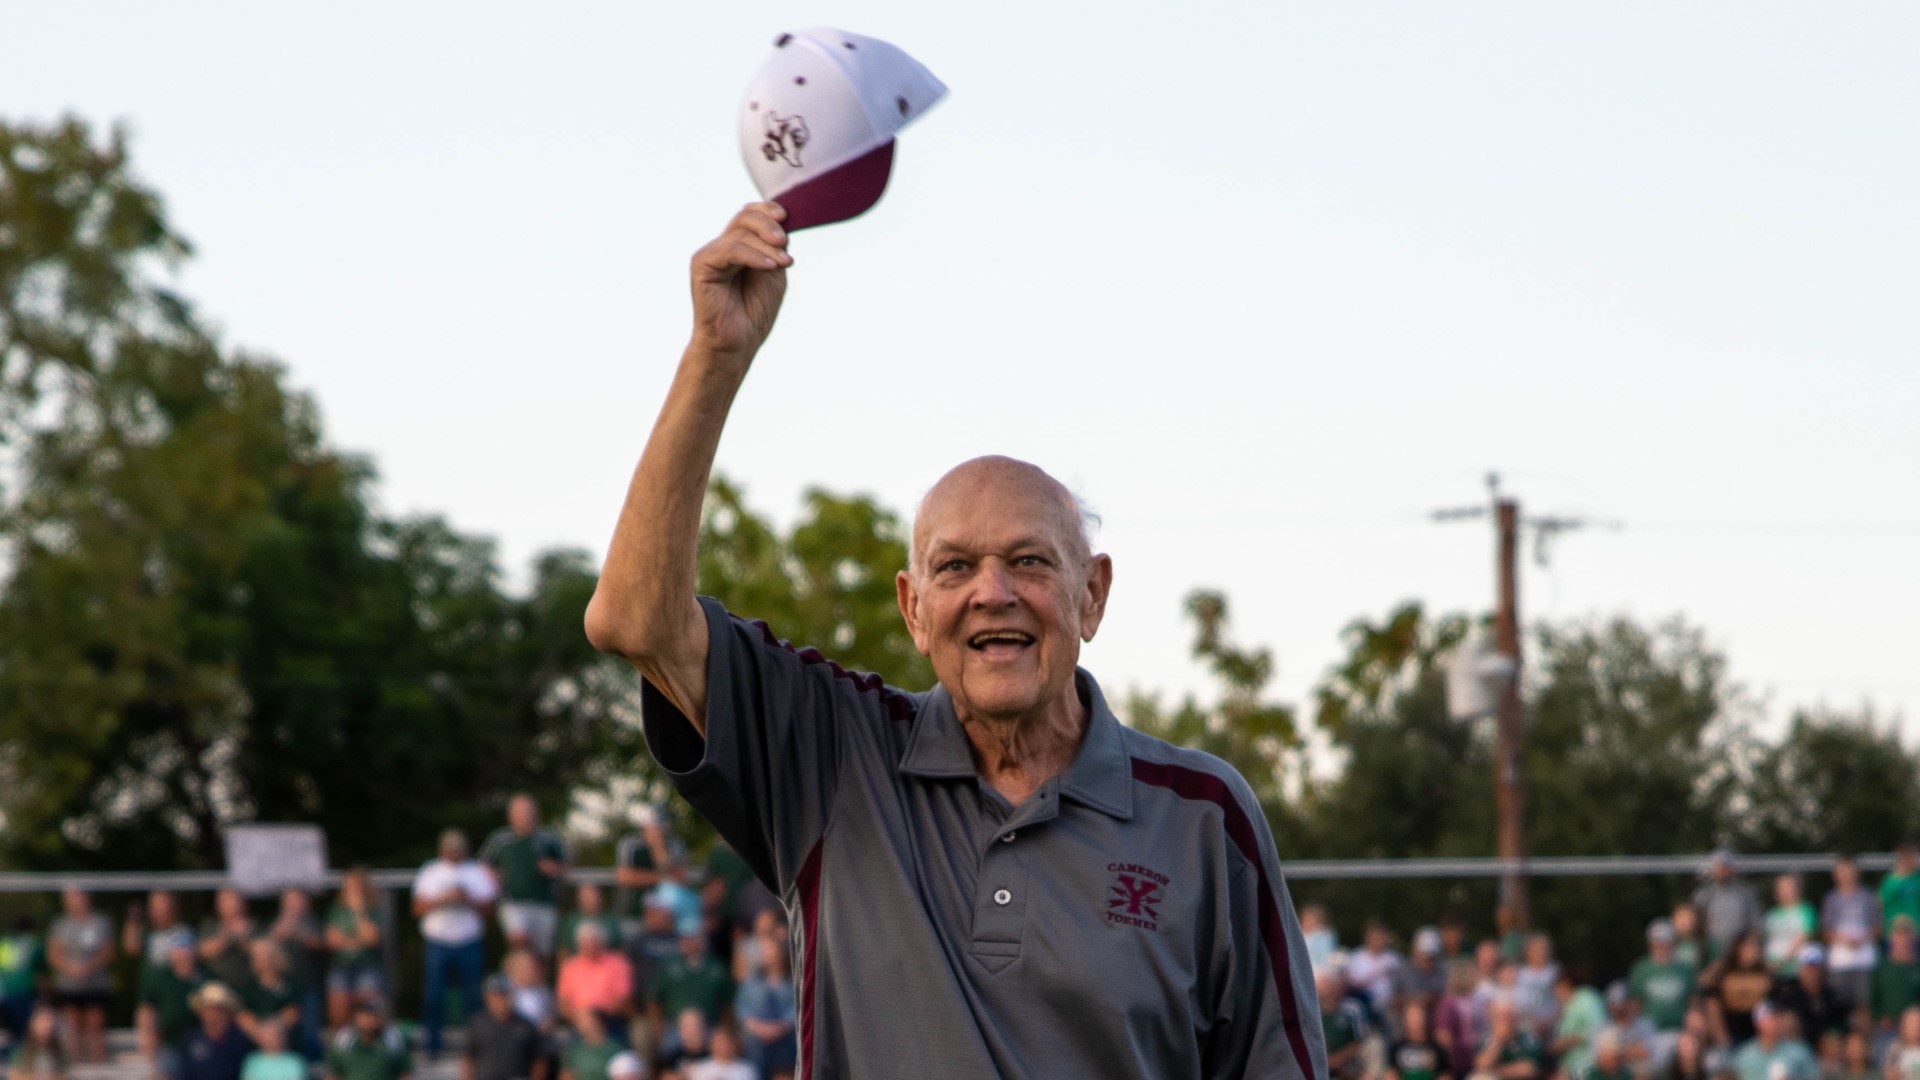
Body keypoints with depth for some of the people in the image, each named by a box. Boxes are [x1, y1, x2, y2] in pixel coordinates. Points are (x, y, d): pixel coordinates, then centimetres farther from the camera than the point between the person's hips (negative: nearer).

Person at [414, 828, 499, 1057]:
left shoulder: (478, 873, 8)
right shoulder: (430, 872, 9)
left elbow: (488, 907, 3)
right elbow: (418, 907, 2)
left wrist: (468, 900, -14)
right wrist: (443, 899, -11)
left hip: (468, 942, 0)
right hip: (438, 942, 0)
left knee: (473, 996, -3)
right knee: (433, 996, -3)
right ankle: (432, 1044, 5)